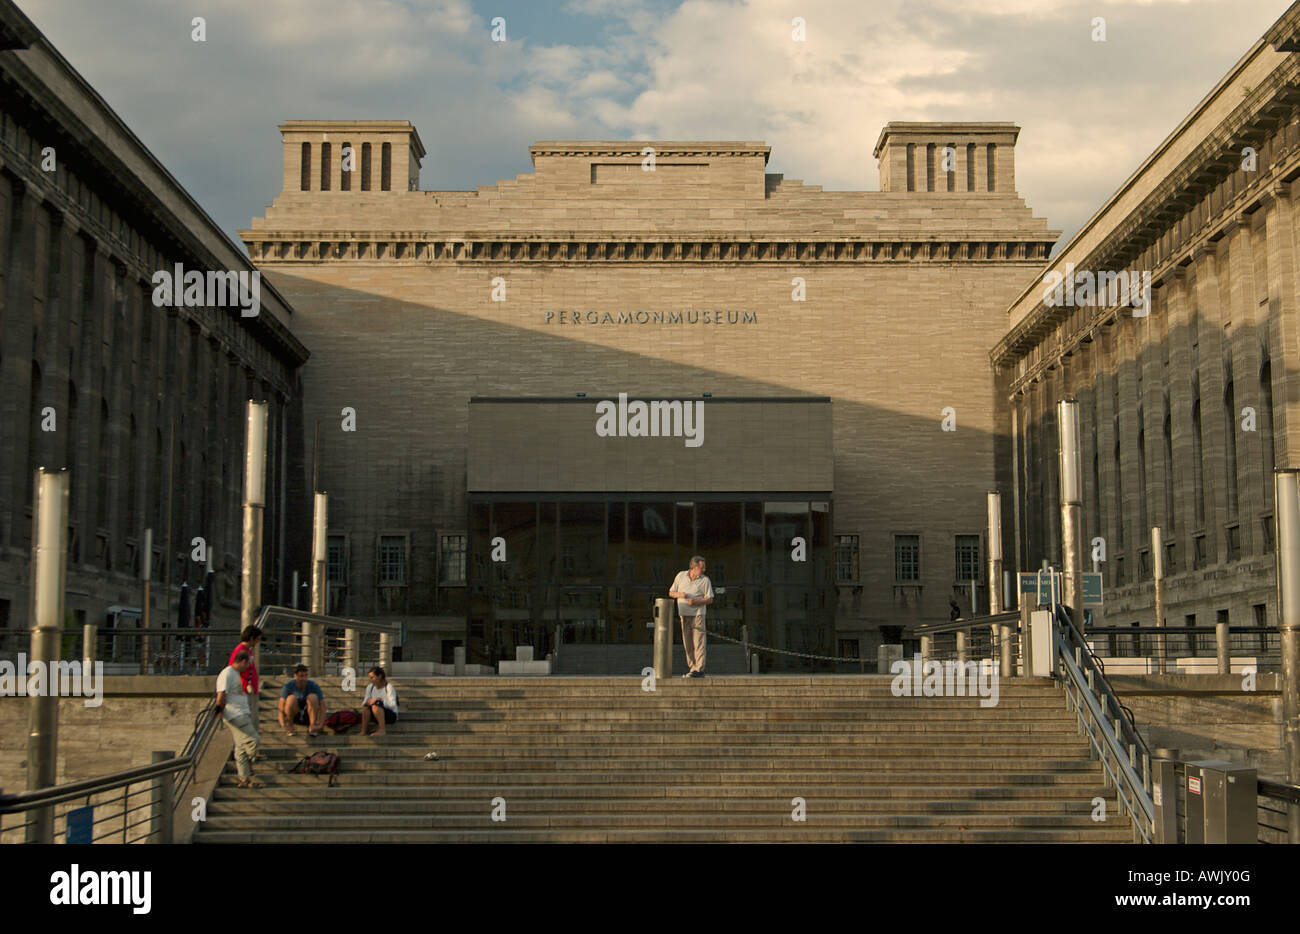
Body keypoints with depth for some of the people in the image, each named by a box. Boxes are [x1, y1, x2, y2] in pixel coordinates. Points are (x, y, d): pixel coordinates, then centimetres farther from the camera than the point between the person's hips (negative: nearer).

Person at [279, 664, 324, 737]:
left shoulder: (314, 686, -18)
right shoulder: (288, 685, -17)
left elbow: (322, 706, -20)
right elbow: (281, 706, -18)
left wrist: (319, 725, -33)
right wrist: (283, 725, -32)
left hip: (308, 717, 0)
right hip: (294, 716, 0)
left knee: (312, 697, -29)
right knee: (292, 698, -31)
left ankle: (312, 726, -17)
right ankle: (289, 726, -11)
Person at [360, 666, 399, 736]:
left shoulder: (389, 687, -14)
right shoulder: (370, 687, 3)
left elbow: (393, 705, -24)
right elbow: (363, 703, 1)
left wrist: (379, 699, -32)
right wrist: (367, 702, -22)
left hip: (391, 715, -5)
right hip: (377, 717, 5)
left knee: (376, 704, -32)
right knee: (366, 705, -23)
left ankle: (381, 730, -29)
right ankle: (363, 731, -19)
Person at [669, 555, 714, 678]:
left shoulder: (705, 580, 2)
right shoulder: (681, 576, 10)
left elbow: (709, 599, -1)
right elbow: (671, 593, 13)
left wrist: (695, 601, -16)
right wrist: (680, 595, -8)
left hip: (698, 614, -3)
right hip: (684, 614, 3)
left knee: (698, 643, -9)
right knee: (688, 644, 6)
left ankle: (699, 669, -11)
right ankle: (691, 668, 14)